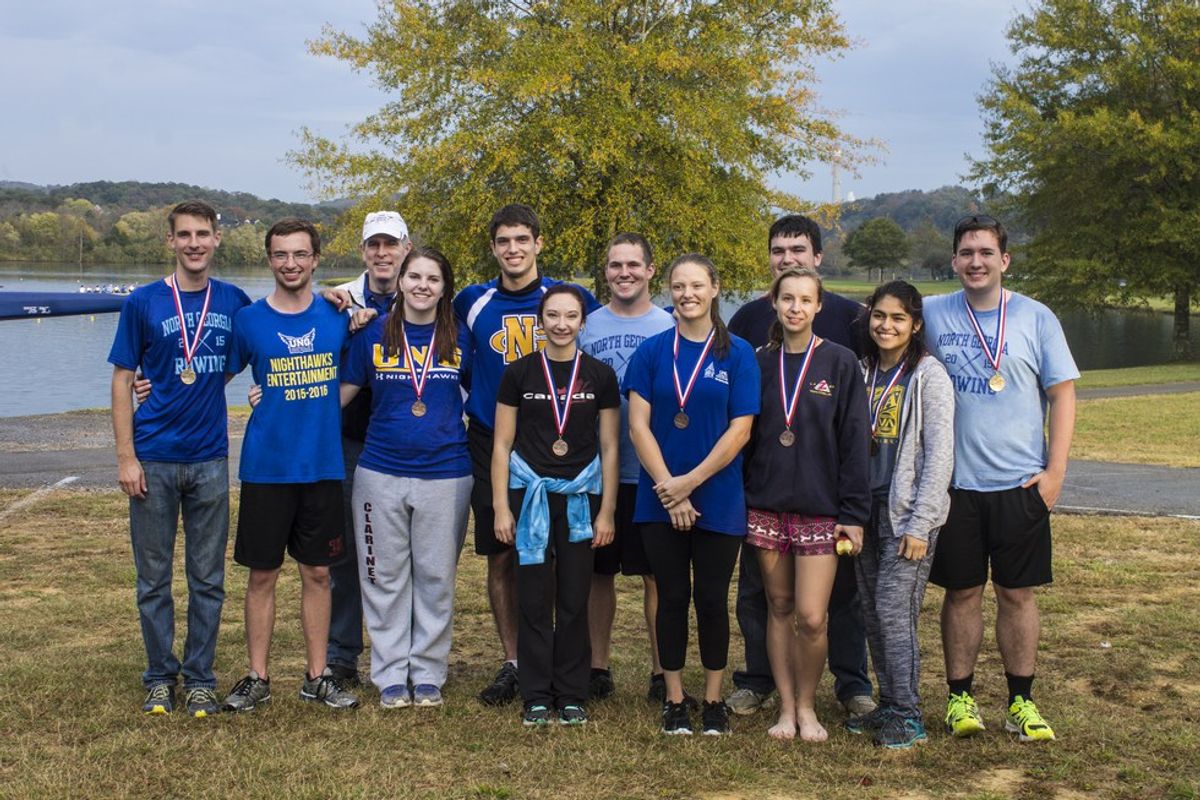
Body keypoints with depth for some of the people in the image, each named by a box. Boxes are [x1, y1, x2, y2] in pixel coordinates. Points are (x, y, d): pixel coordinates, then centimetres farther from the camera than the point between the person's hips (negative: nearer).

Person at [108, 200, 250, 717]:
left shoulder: (234, 302, 4)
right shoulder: (143, 303, -2)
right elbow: (122, 381, -1)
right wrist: (126, 456, -7)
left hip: (210, 460, 2)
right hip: (154, 460, -2)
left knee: (208, 579, 7)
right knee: (154, 577, 7)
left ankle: (200, 678, 19)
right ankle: (159, 677, 20)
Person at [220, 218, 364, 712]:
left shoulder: (337, 317, 3)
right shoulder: (248, 320, -1)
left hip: (323, 466, 1)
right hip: (266, 466, -1)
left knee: (317, 573, 8)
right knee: (262, 574, 5)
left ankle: (317, 677, 19)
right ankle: (257, 678, 16)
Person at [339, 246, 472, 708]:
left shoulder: (459, 339, 4)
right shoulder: (373, 334, 2)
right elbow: (342, 393, 6)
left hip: (445, 474, 0)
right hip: (381, 473, 0)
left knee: (436, 577, 6)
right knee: (386, 577, 6)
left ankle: (428, 675, 18)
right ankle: (390, 675, 17)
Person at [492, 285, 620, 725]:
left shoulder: (600, 375, 4)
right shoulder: (519, 372, 3)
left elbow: (609, 448, 5)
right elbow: (502, 445, 3)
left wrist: (607, 511, 1)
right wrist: (501, 507, -2)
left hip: (580, 497, 0)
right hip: (530, 494, 0)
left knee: (574, 600, 4)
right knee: (534, 598, 1)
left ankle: (571, 694, 15)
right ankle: (536, 695, 12)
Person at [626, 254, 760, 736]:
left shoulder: (737, 354, -1)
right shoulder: (652, 352, 3)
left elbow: (740, 429, -6)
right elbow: (639, 425, -3)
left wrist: (691, 481, -13)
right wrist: (669, 489, -12)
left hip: (718, 500, -1)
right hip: (659, 500, 1)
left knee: (712, 600, 6)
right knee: (672, 598, 7)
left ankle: (713, 700, 19)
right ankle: (674, 700, 18)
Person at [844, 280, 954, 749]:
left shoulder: (928, 376, -5)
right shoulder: (863, 373, 12)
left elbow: (939, 455, -10)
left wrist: (919, 524, -15)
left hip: (908, 513, -6)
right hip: (868, 509, 6)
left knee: (894, 610, -9)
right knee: (872, 612, 8)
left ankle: (908, 715, 1)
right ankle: (888, 705, 20)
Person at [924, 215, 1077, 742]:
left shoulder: (1036, 318, 1)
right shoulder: (932, 316, 3)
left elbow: (1062, 395, 3)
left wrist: (1055, 471, -6)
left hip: (1021, 484, 0)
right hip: (955, 483, 0)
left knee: (1018, 593, 5)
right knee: (962, 592, 7)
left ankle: (1021, 701, 15)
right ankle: (960, 696, 17)